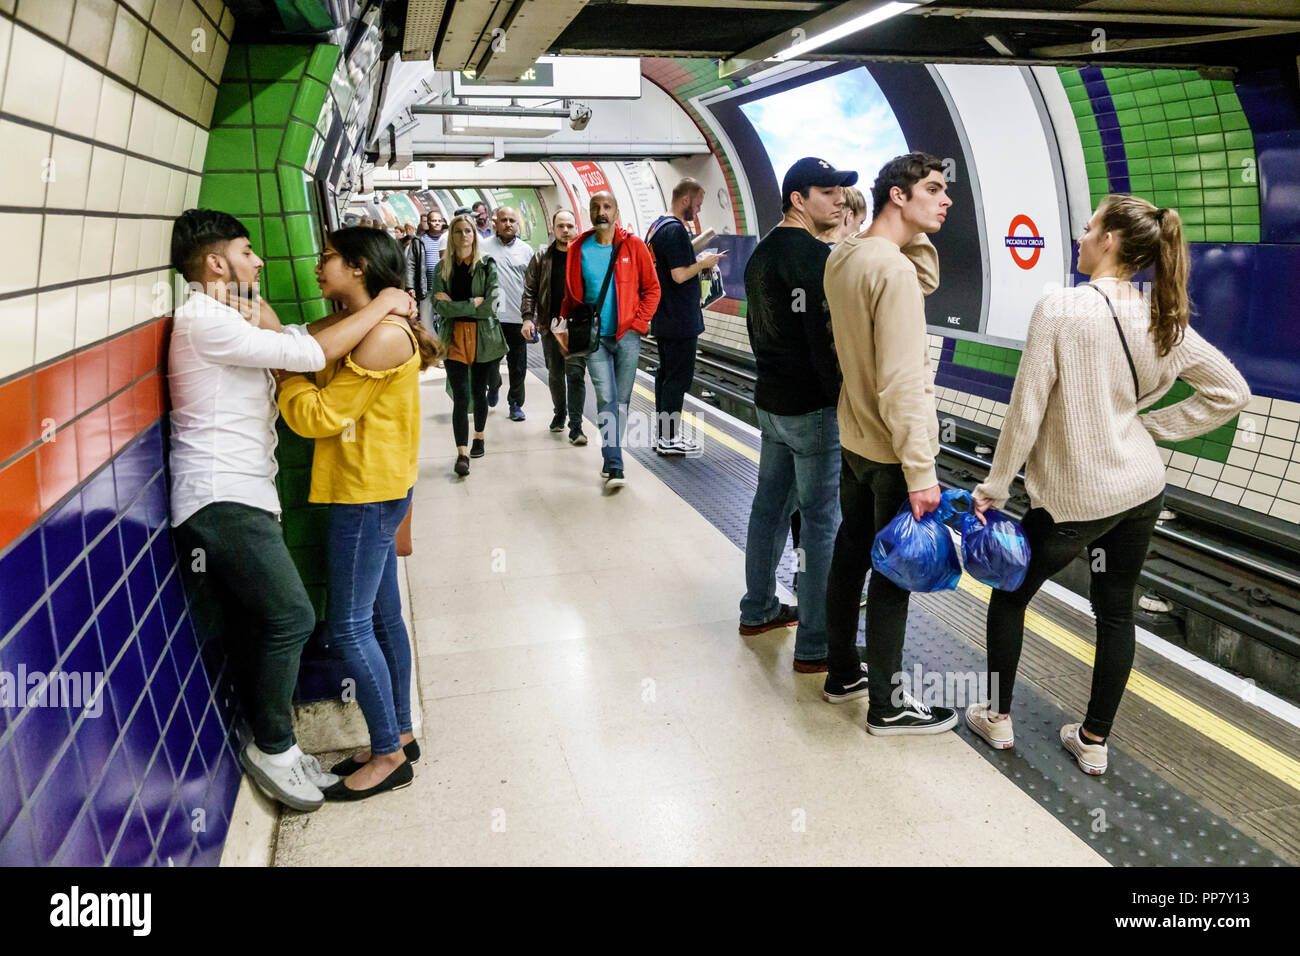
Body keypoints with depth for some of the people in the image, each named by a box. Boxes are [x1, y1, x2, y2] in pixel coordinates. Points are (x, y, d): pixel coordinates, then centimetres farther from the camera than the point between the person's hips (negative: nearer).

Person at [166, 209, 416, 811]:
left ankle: (268, 748, 21)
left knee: (252, 628, 12)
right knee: (290, 617, -12)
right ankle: (273, 749, 2)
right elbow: (309, 354, -21)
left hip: (237, 495, 10)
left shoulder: (225, 320, 22)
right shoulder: (204, 320, -13)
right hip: (222, 497, -10)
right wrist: (380, 306, -13)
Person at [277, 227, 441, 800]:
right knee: (381, 618, 16)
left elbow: (317, 416, -17)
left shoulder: (385, 335, -18)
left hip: (368, 493, -10)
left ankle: (388, 755, 10)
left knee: (349, 627, -3)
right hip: (367, 491, 10)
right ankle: (398, 734, 29)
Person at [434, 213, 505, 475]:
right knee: (461, 397, -8)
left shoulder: (487, 265, 0)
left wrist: (453, 304, -9)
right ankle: (462, 453, -9)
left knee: (478, 392, 11)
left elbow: (490, 306, -11)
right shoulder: (443, 267, 6)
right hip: (454, 338, 0)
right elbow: (440, 306, -6)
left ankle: (478, 437, 34)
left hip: (484, 338, 0)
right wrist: (473, 303, -12)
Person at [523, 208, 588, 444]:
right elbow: (530, 291, 6)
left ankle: (575, 427, -7)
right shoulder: (541, 259, 7)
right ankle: (559, 412, 35)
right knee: (555, 374, 13)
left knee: (575, 373, -9)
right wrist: (528, 317, -8)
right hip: (550, 326, 3)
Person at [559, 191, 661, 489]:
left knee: (622, 399, 7)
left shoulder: (633, 246, -1)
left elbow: (651, 288, 4)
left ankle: (610, 457, 23)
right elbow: (571, 294, 13)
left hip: (627, 336, 0)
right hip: (594, 337, 0)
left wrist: (639, 322, -4)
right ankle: (614, 465, -8)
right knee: (606, 397, -9)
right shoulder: (579, 249, 3)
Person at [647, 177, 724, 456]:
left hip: (662, 318, 10)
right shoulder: (676, 230, -18)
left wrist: (697, 262, 14)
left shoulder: (656, 227, 13)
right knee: (678, 377, -3)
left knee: (666, 373, 16)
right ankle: (669, 439, 2)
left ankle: (662, 433, 23)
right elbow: (680, 275, -23)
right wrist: (703, 263, -8)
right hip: (680, 321, -10)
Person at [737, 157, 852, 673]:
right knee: (821, 520, -3)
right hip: (813, 408, -10)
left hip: (769, 401, 10)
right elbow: (824, 338, -23)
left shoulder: (762, 252, 13)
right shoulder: (813, 255, -17)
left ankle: (758, 609, 32)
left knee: (770, 504, 18)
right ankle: (814, 645, 3)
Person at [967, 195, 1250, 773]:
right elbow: (1231, 391, 5)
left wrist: (995, 488, -9)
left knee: (1010, 595, 15)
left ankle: (998, 717, 29)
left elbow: (1026, 410, -18)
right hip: (1142, 489, 6)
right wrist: (1153, 426, 6)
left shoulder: (1059, 309, -19)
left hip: (1073, 497, -6)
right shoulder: (1162, 320, -1)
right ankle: (1094, 740, 28)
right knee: (1116, 610, 16)